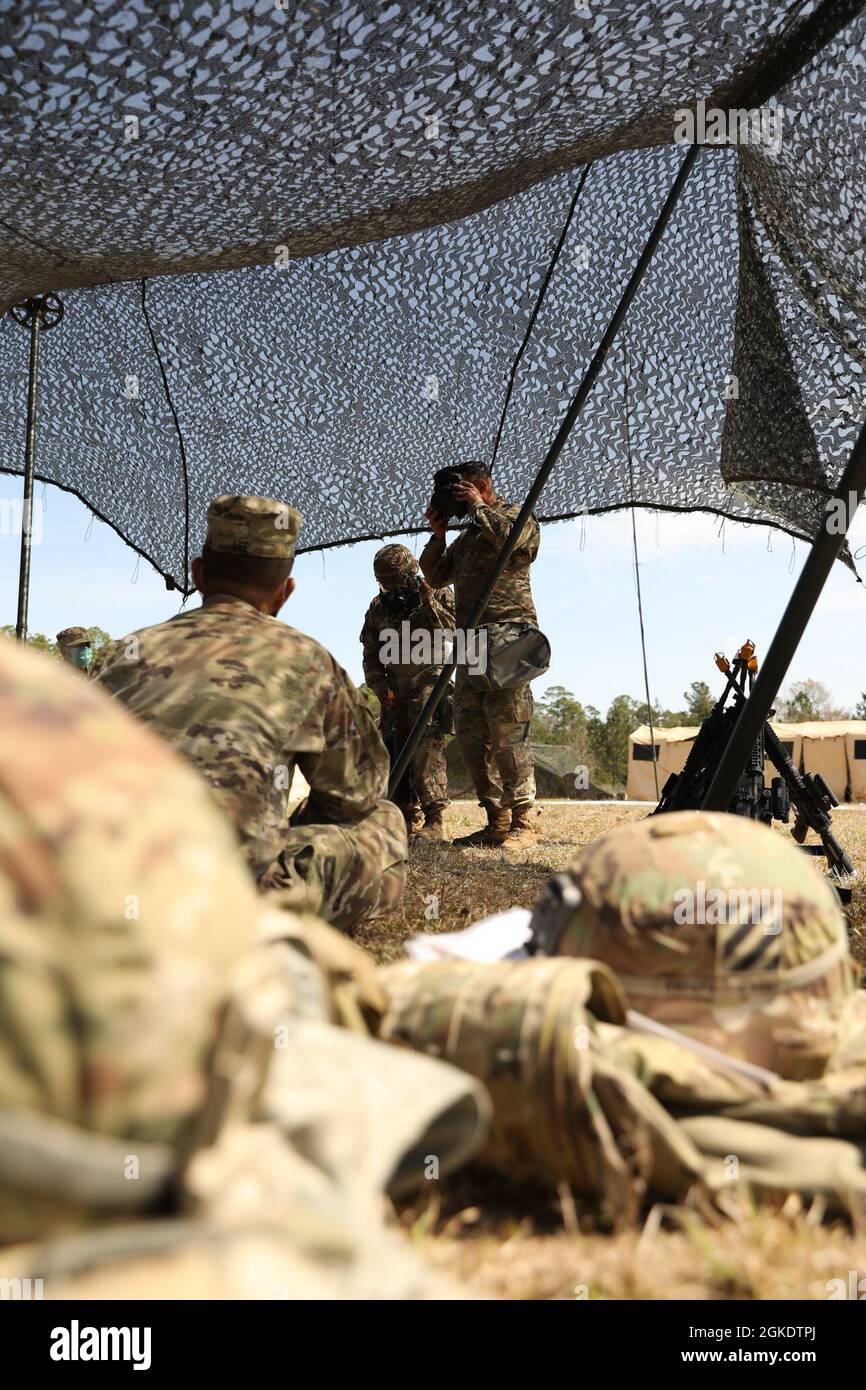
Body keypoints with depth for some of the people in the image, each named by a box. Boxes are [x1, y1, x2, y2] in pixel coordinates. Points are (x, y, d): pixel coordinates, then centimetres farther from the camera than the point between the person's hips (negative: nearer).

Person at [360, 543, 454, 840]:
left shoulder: (438, 594, 0)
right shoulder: (378, 608, 11)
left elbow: (456, 631, -13)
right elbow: (370, 654, 15)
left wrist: (430, 603, -20)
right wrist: (379, 685, 2)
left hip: (429, 685, -5)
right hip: (394, 692, 6)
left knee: (427, 752, -16)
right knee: (397, 754, 5)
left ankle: (434, 821, -15)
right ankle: (408, 818, 14)